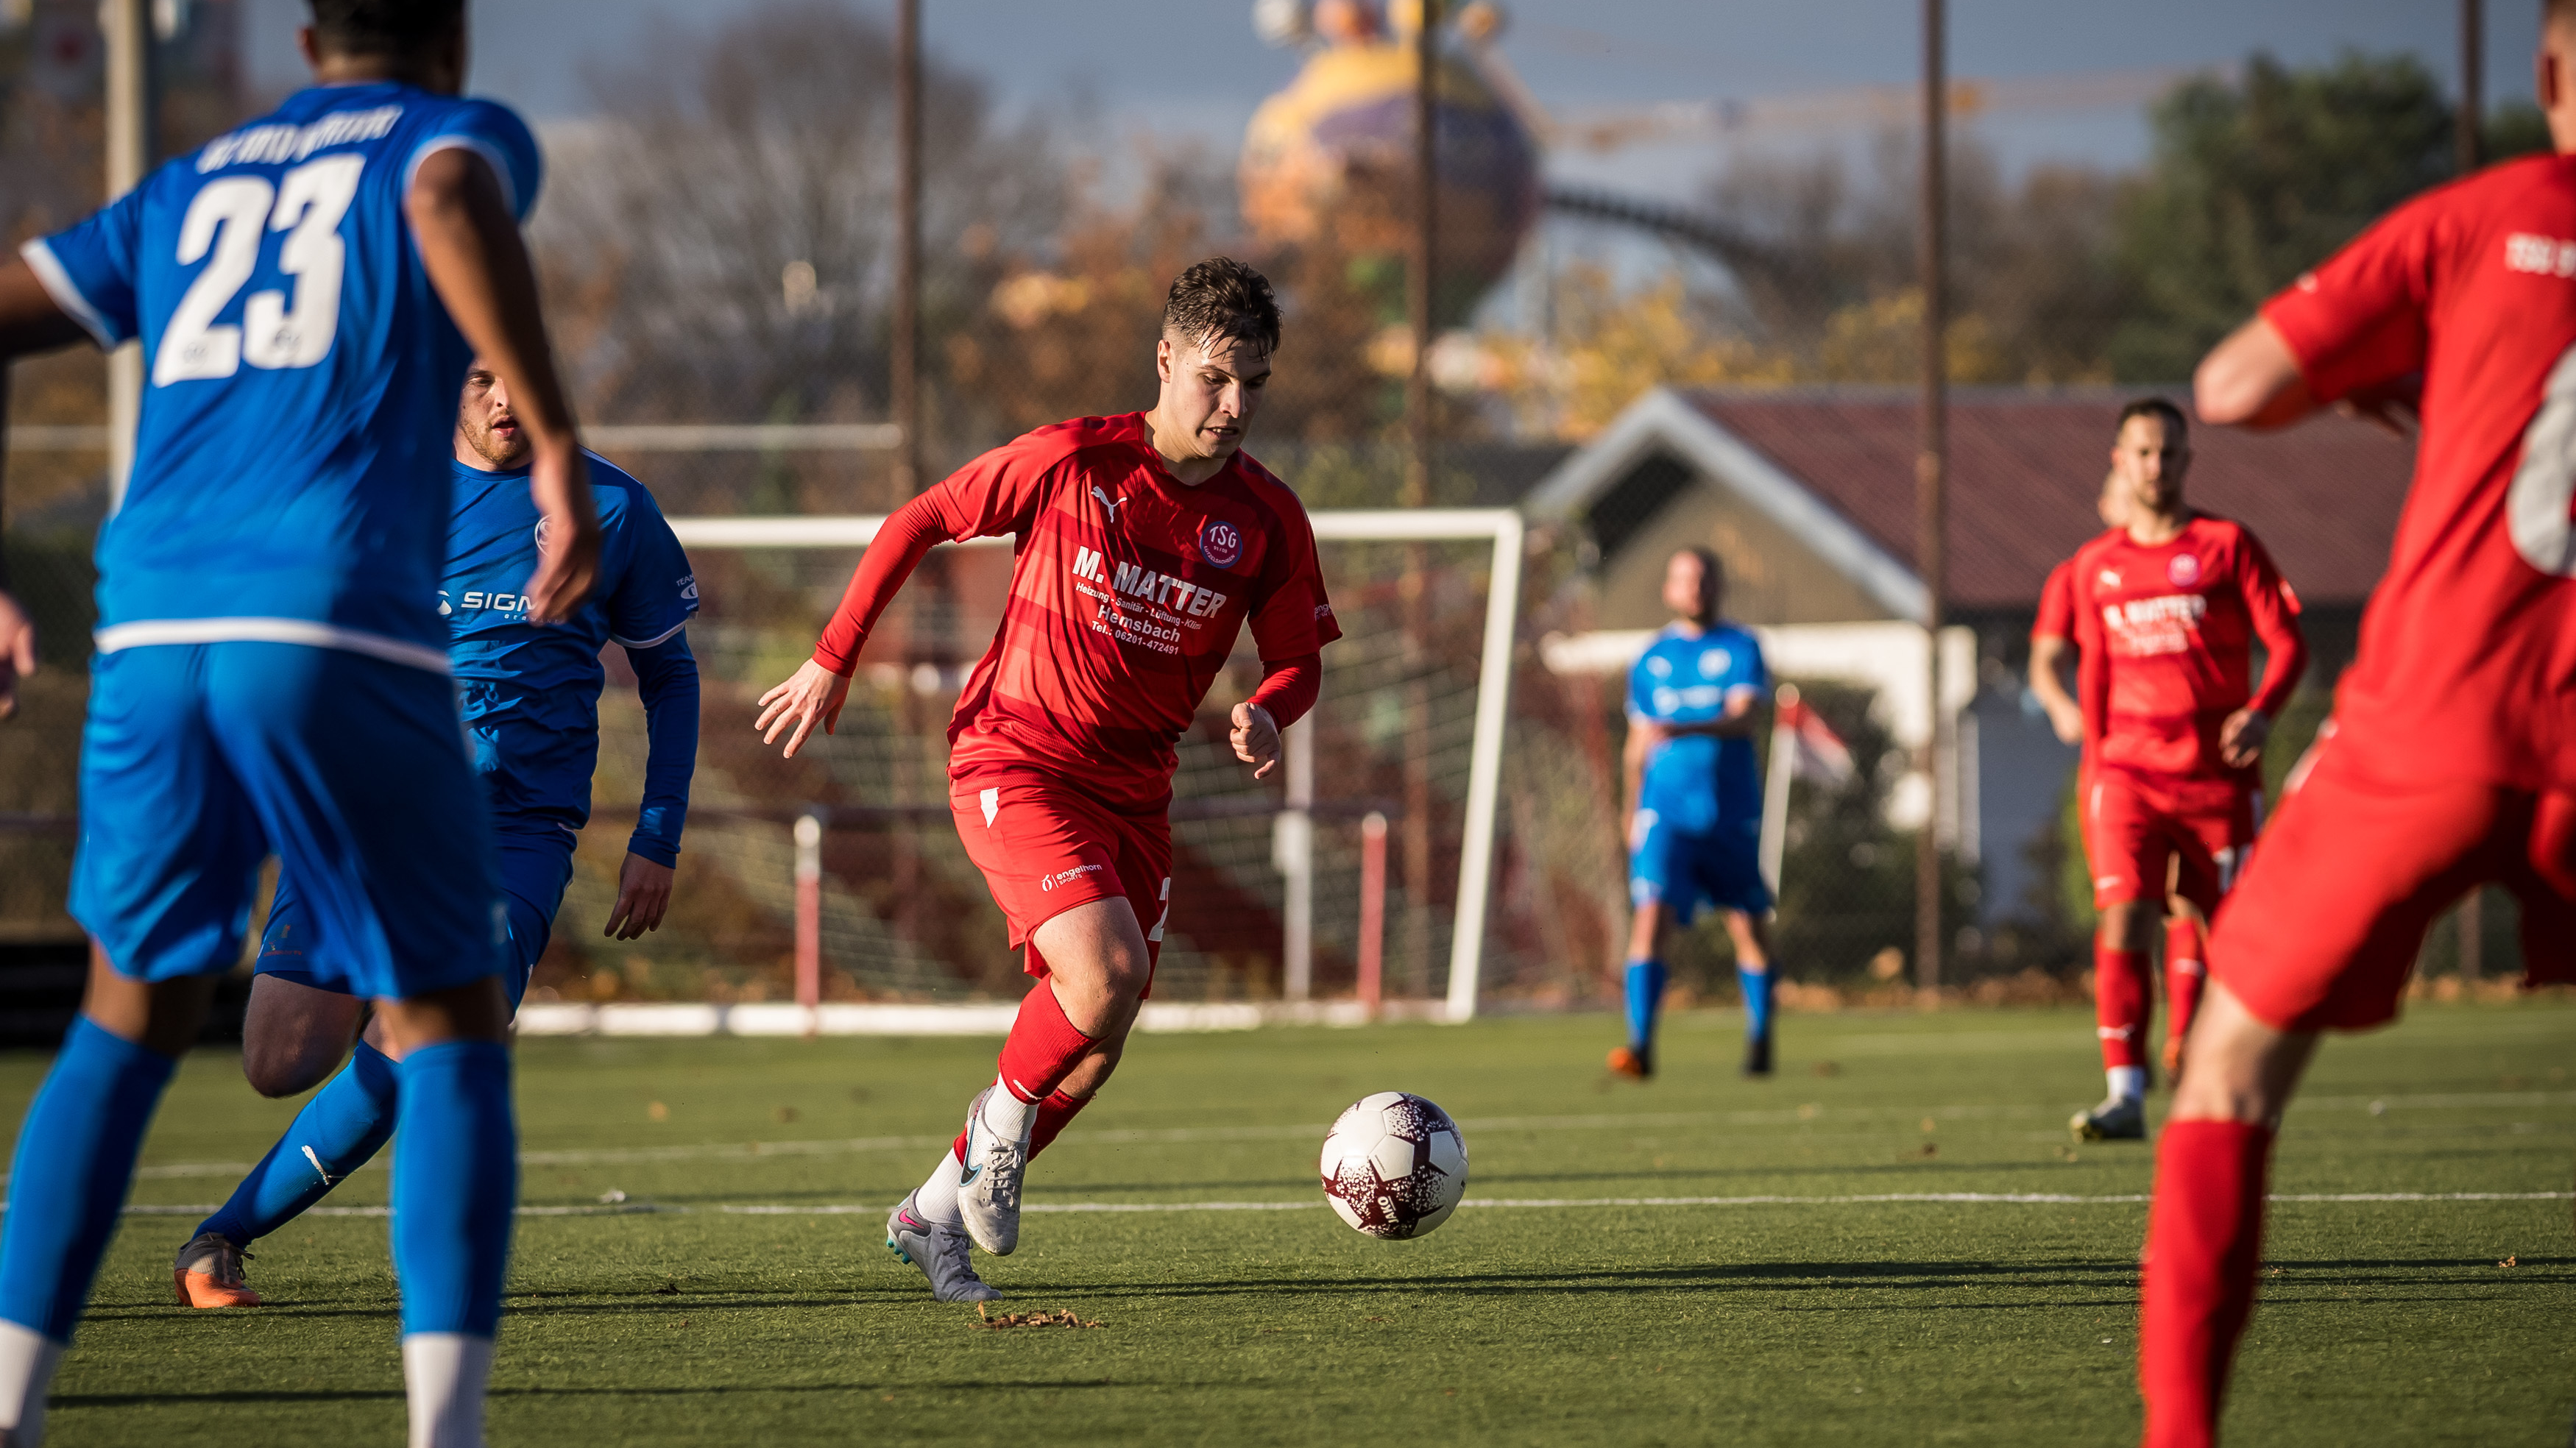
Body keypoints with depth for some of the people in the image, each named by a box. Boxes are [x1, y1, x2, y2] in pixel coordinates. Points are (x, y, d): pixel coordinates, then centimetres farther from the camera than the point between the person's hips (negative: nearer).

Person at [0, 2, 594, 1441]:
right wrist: (559, 443, -19)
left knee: (130, 1022, 22)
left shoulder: (187, 187, 27)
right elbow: (453, 207, -12)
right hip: (345, 634, -4)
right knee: (451, 1039, 7)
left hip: (154, 633, 4)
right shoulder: (462, 132, 13)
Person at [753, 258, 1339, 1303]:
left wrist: (1267, 713, -15)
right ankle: (1007, 1112, 4)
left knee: (1098, 1046, 5)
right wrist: (833, 661, 1)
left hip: (1135, 788, 5)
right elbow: (918, 522, -1)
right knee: (1106, 973, -26)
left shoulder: (1267, 519, -3)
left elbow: (1298, 657, 9)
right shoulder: (1070, 461, -13)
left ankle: (935, 1214, 24)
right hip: (1013, 757, -5)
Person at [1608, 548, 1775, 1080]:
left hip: (1732, 814, -1)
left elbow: (1746, 718, -16)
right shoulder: (1651, 659, 12)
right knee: (1651, 919, -16)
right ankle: (1640, 1047, -23)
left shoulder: (1742, 650, 1)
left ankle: (1759, 1042, 25)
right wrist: (1633, 812, 18)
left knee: (1749, 931, 7)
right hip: (1666, 813, 1)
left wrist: (1685, 730, -31)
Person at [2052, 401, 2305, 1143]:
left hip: (2218, 771, -1)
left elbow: (2288, 643, -2)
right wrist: (2095, 761, 14)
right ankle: (2125, 1095, -21)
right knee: (2122, 921, -16)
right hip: (2131, 769, 1)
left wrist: (2260, 713, -19)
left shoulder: (2226, 545, 1)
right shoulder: (2093, 567, 11)